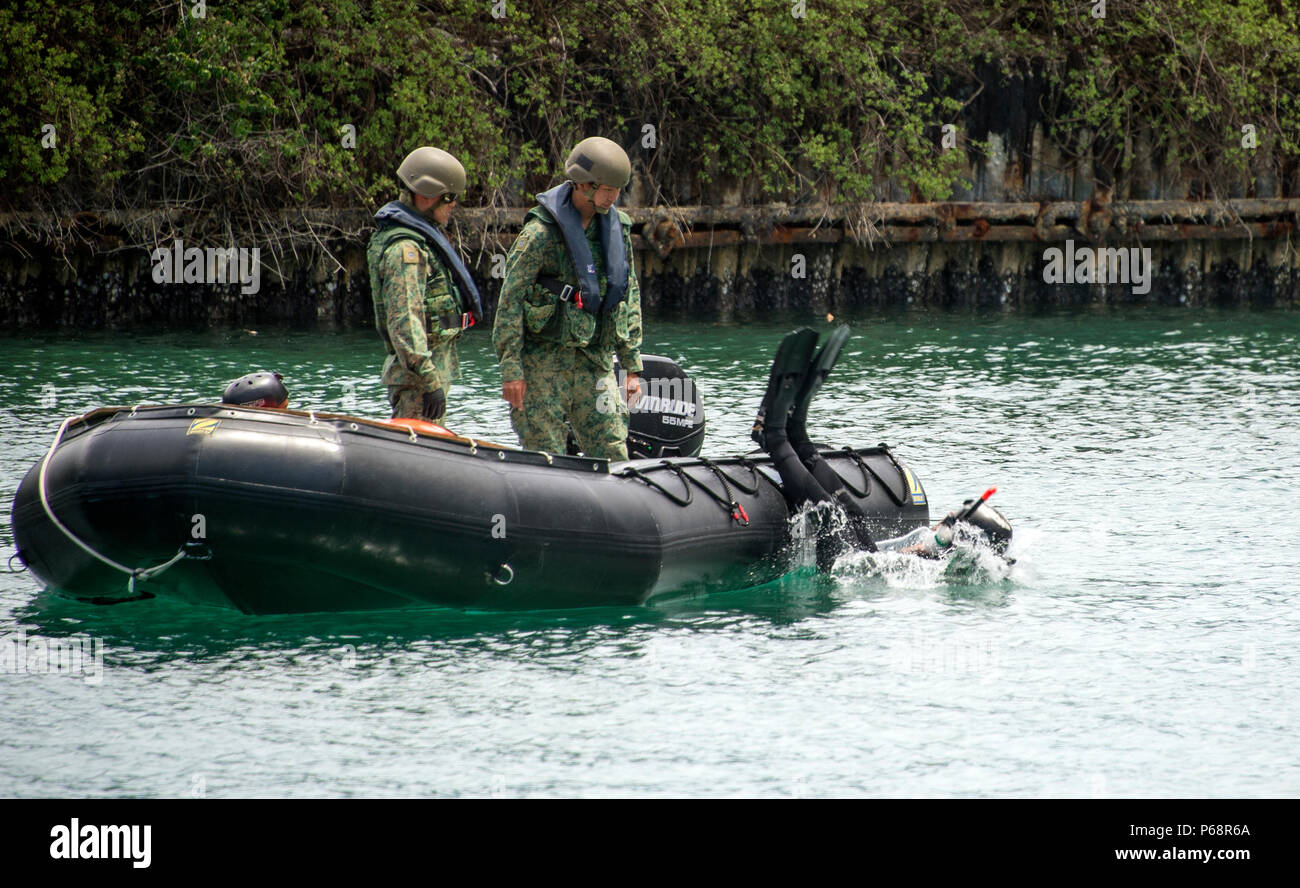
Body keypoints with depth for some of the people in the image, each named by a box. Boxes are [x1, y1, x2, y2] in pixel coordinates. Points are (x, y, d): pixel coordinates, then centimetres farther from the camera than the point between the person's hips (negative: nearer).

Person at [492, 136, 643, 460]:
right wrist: (511, 369, -15)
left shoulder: (617, 228, 8)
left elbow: (629, 296, 16)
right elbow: (510, 300, -12)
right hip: (545, 358, -6)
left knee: (612, 455, 1)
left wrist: (632, 366, 13)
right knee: (545, 456, -4)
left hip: (596, 359, 6)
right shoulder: (542, 231, -12)